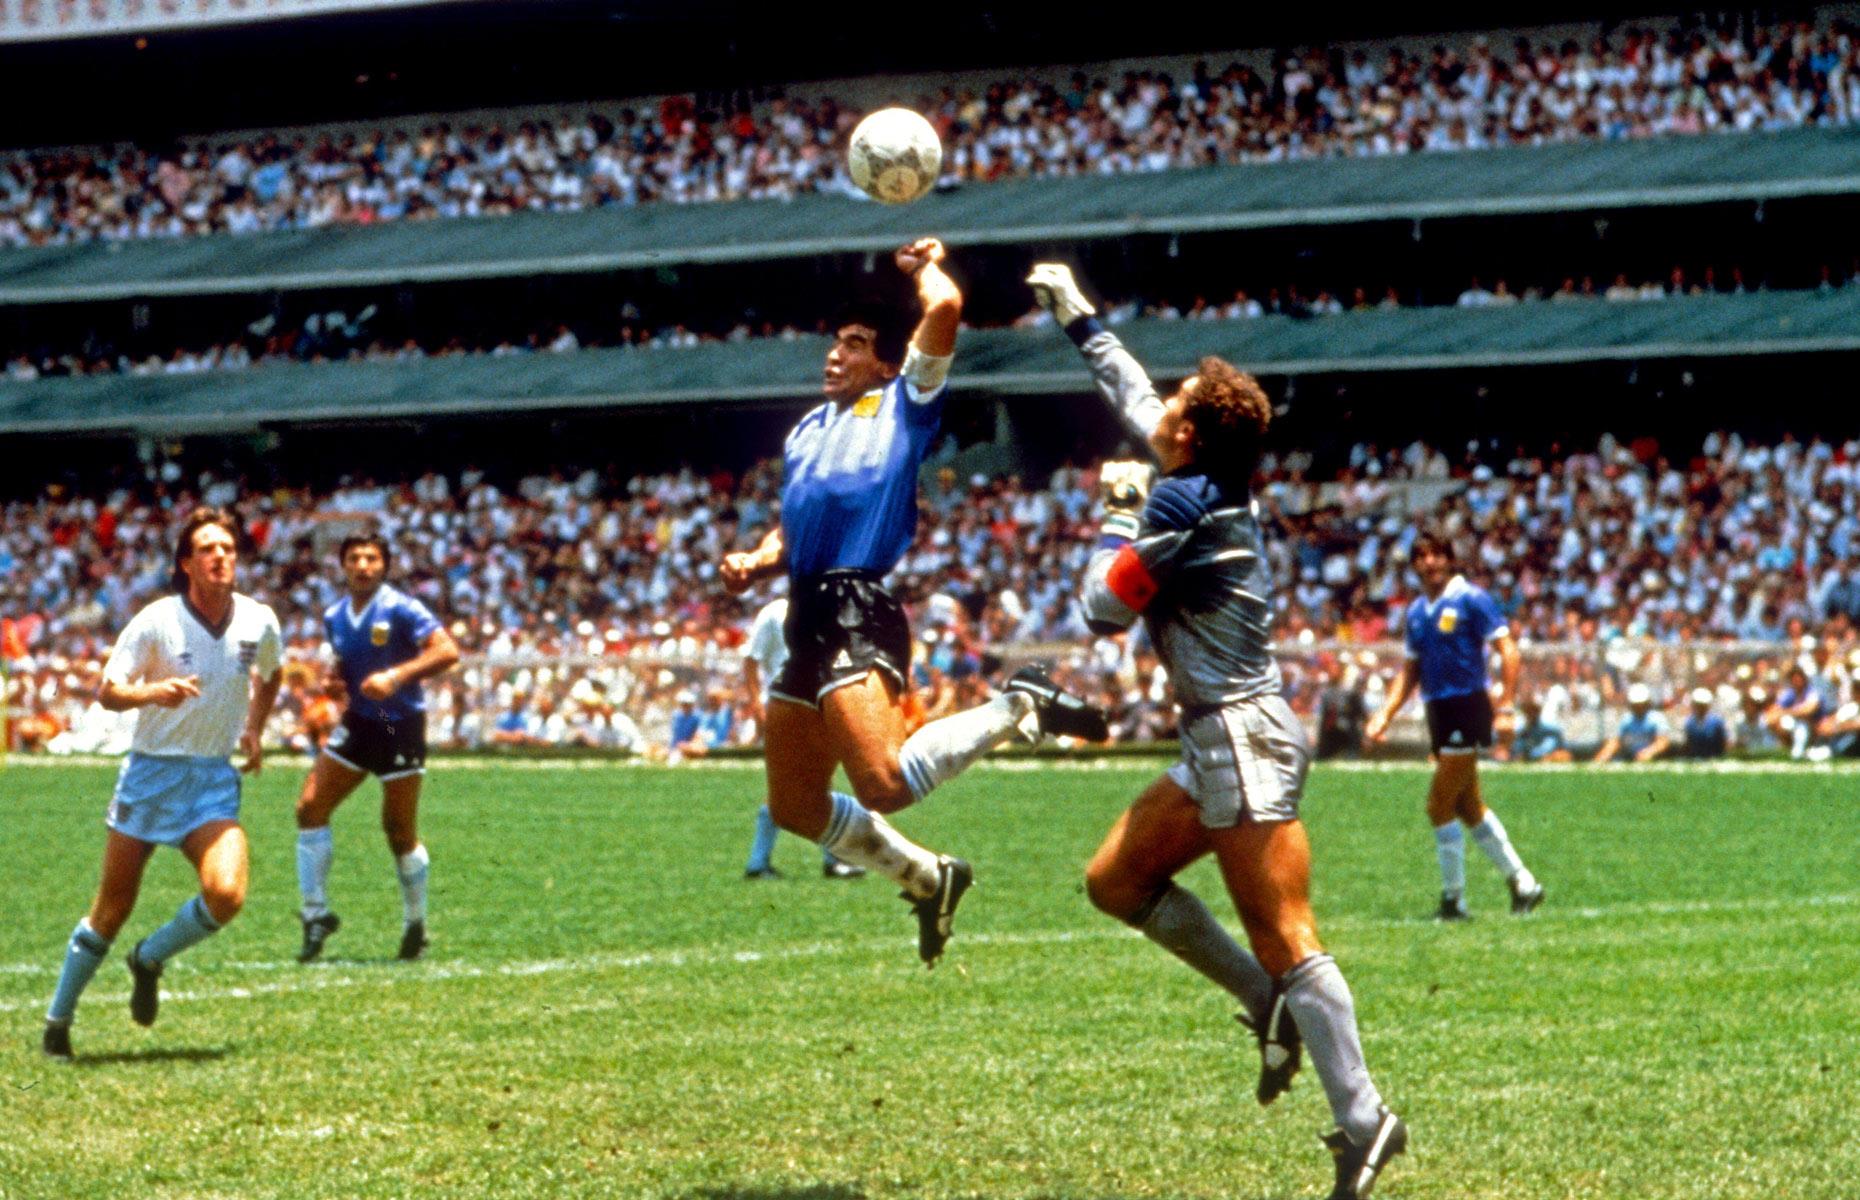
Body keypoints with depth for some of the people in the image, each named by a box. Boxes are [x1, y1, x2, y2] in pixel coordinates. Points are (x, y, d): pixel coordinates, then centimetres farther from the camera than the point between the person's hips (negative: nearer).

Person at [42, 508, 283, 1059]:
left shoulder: (259, 622, -1)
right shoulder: (156, 621, -12)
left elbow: (272, 674, 21)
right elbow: (108, 692, -11)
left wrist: (255, 730, 14)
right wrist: (154, 692, -29)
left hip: (215, 779, 2)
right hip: (151, 773, -2)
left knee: (226, 894, -21)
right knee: (112, 911, 2)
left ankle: (150, 960, 8)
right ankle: (57, 1022, 19)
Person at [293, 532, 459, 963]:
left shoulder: (401, 609, -12)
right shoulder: (334, 617, 8)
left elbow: (447, 651, -21)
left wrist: (397, 675, -31)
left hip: (400, 728, -6)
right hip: (357, 724, 6)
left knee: (400, 832, 0)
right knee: (310, 807, -7)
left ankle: (416, 924, 18)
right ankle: (316, 914, 2)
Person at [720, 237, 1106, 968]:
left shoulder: (903, 407, 4)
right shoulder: (808, 431, 25)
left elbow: (945, 308, -9)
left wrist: (925, 266, 12)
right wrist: (755, 564, 10)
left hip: (858, 613, -8)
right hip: (808, 619, 8)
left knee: (885, 785, -25)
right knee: (795, 807, 10)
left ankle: (1020, 706, -3)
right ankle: (928, 880, 29)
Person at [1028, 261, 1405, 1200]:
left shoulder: (1181, 504, -16)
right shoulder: (1208, 482, 10)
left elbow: (1101, 611, -9)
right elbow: (1133, 395, 28)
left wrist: (1120, 516, 4)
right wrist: (1076, 316, 38)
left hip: (1242, 739, -10)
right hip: (1221, 740, 10)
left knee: (1285, 939, -12)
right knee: (1116, 880, 15)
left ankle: (1363, 1118, -13)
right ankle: (1271, 1005, 13)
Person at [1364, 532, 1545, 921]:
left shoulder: (1470, 600, -8)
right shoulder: (1416, 612, 13)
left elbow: (1508, 651, -11)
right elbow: (1412, 670, 21)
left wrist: (1506, 706, -19)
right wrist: (1385, 714, 12)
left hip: (1468, 709, -8)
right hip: (1438, 713, 8)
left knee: (1440, 805, -8)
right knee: (1468, 807, 11)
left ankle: (1453, 896, 2)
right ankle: (1522, 883, 21)